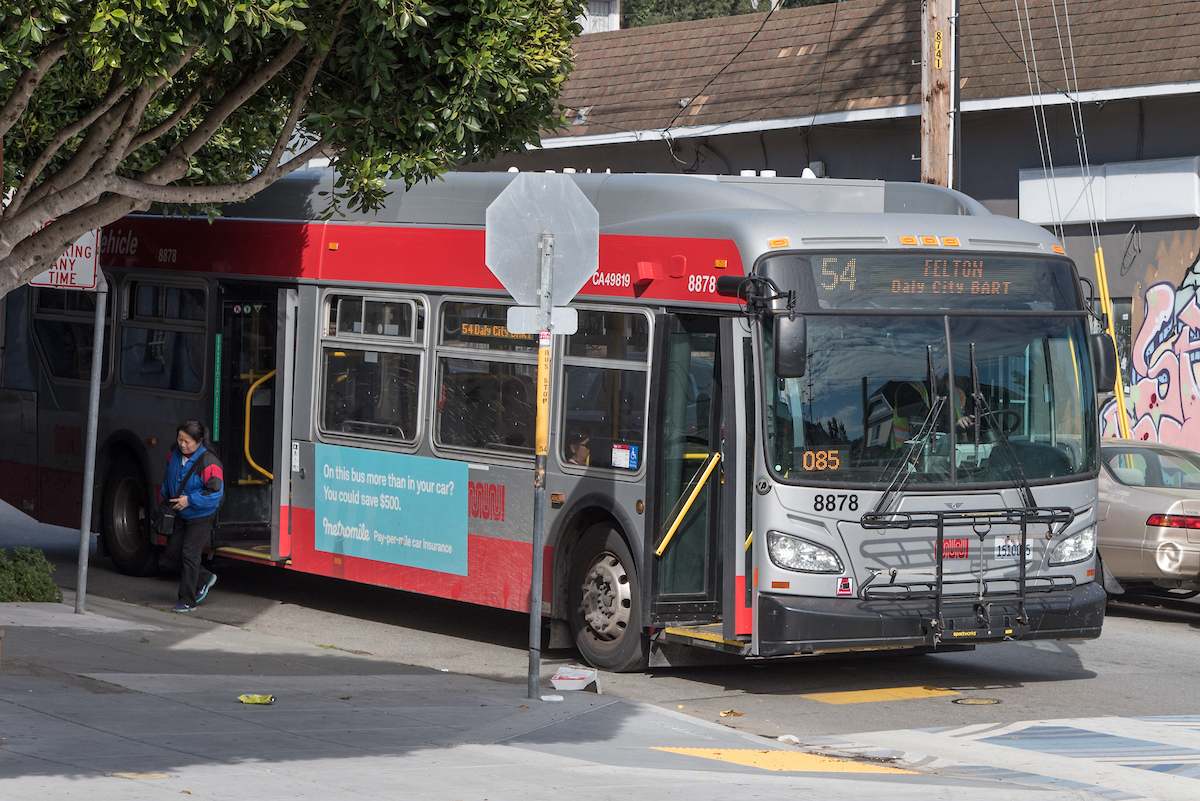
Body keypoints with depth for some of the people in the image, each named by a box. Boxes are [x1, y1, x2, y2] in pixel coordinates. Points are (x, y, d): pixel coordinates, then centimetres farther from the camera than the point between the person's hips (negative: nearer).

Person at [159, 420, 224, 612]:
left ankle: (188, 601, 0)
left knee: (189, 555, -9)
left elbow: (215, 492, -22)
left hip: (200, 518, -8)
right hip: (179, 517, 8)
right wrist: (164, 499, 18)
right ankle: (204, 579, 29)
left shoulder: (209, 463, -22)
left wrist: (190, 500, -24)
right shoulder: (175, 455, 1)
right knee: (171, 555, 7)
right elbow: (168, 479, 19)